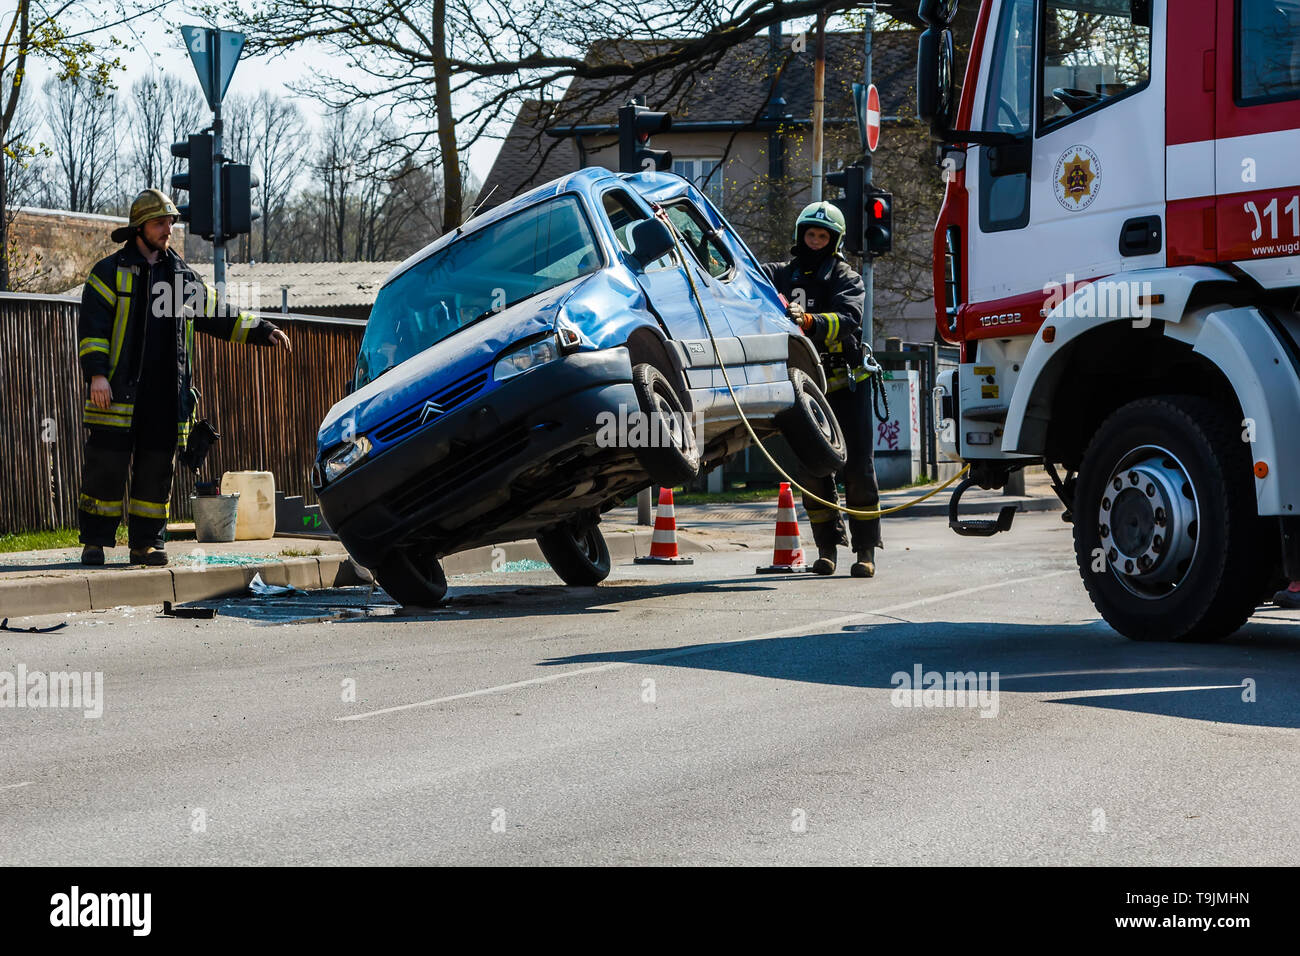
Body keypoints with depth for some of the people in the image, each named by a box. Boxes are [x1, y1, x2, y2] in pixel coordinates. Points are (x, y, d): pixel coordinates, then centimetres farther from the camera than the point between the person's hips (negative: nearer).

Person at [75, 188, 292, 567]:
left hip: (167, 396, 4)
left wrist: (263, 331, 13)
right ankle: (95, 542, 3)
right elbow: (92, 325, -4)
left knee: (157, 471, 4)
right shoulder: (110, 272, 3)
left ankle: (146, 543, 11)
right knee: (105, 467, -5)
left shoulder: (183, 276, 18)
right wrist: (96, 372, -15)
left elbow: (220, 317, 23)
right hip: (119, 393, -4)